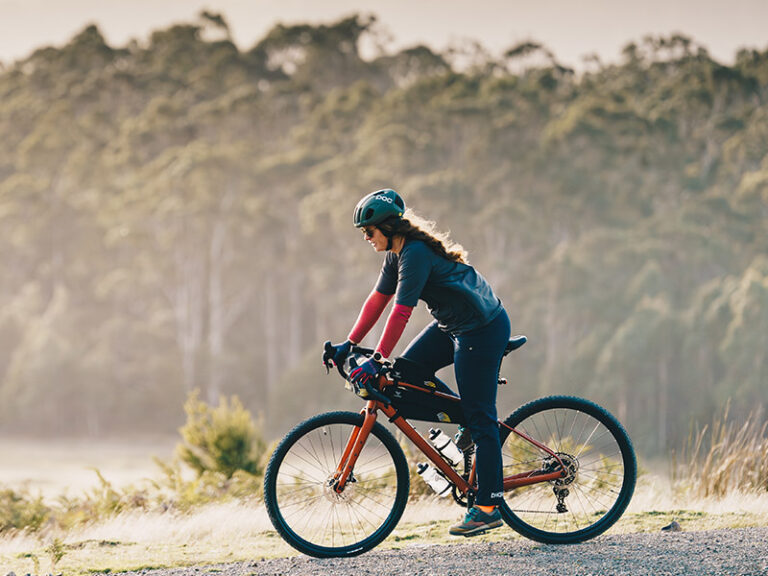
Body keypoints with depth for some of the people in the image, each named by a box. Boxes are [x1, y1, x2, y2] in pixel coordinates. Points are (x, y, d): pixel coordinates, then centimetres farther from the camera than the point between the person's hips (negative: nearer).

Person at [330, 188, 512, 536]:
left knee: (479, 417, -7)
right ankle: (467, 424, 16)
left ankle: (488, 507, -3)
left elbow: (401, 312, -27)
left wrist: (377, 361, -28)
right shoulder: (397, 254, 6)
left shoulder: (416, 254, -23)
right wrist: (349, 344, 6)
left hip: (482, 330, -10)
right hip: (452, 325, 10)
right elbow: (377, 300, 10)